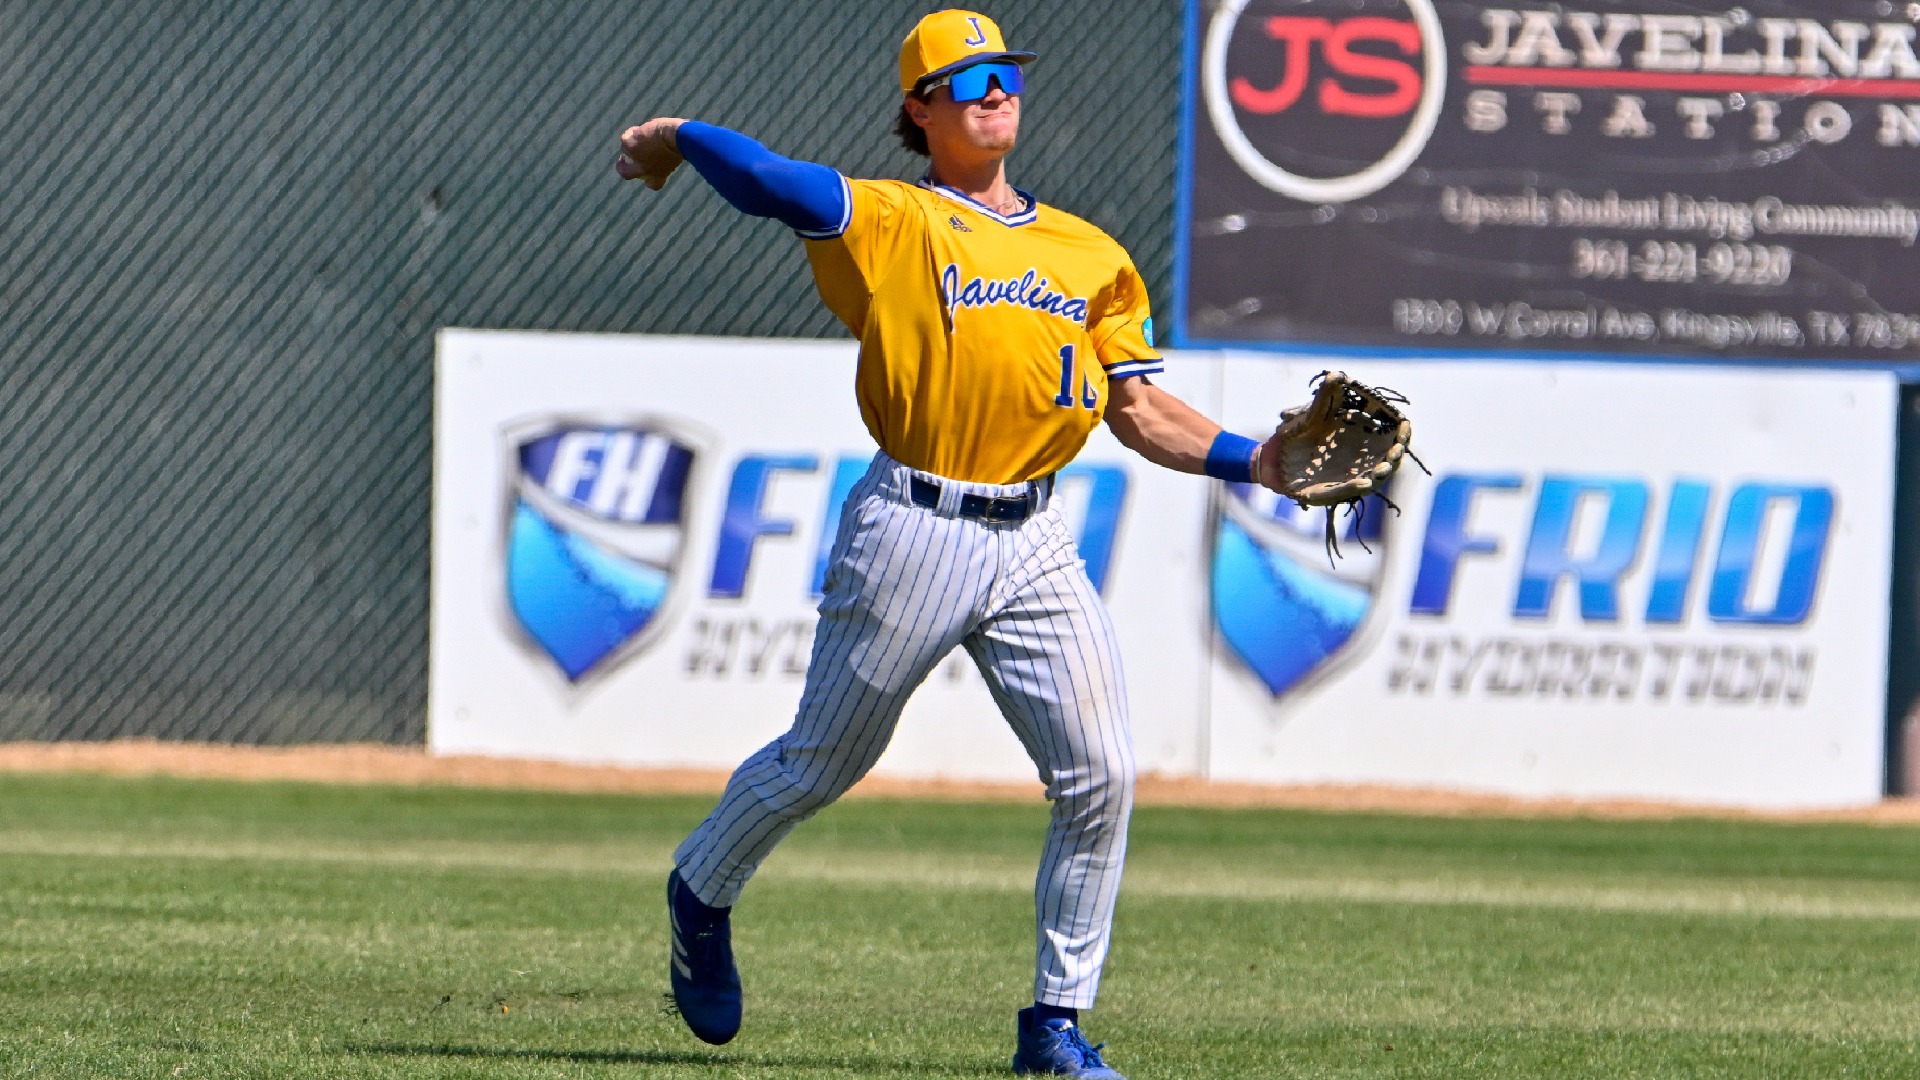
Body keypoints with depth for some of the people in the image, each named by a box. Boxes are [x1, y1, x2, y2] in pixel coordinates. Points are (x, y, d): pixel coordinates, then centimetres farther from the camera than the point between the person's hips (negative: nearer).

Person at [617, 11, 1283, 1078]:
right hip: (915, 535, -4)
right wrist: (677, 138, 1)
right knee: (822, 761, 8)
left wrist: (1252, 460, 2)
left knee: (1102, 778, -6)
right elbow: (766, 178, -15)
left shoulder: (1090, 255, 15)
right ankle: (703, 894, 38)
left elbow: (1142, 410, 14)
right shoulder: (890, 222, -1)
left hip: (1036, 544, 4)